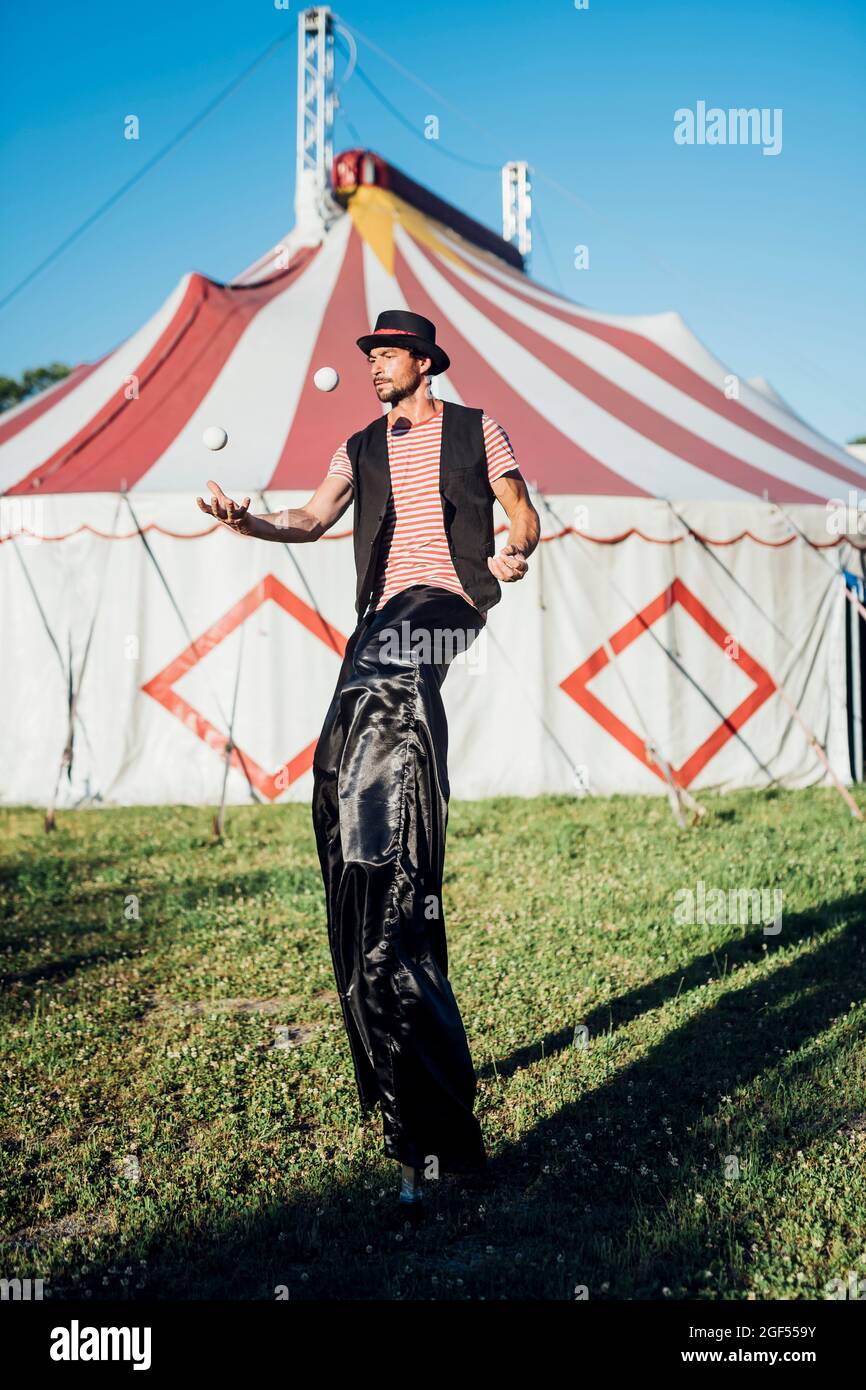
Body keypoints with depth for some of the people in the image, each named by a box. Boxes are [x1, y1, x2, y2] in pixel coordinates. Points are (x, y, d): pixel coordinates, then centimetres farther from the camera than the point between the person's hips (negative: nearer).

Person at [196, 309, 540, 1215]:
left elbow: (521, 513, 10)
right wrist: (247, 523, -10)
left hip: (451, 605, -4)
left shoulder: (475, 430, 13)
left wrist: (517, 552, -13)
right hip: (384, 621, 4)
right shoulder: (361, 448, 22)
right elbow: (314, 519, 9)